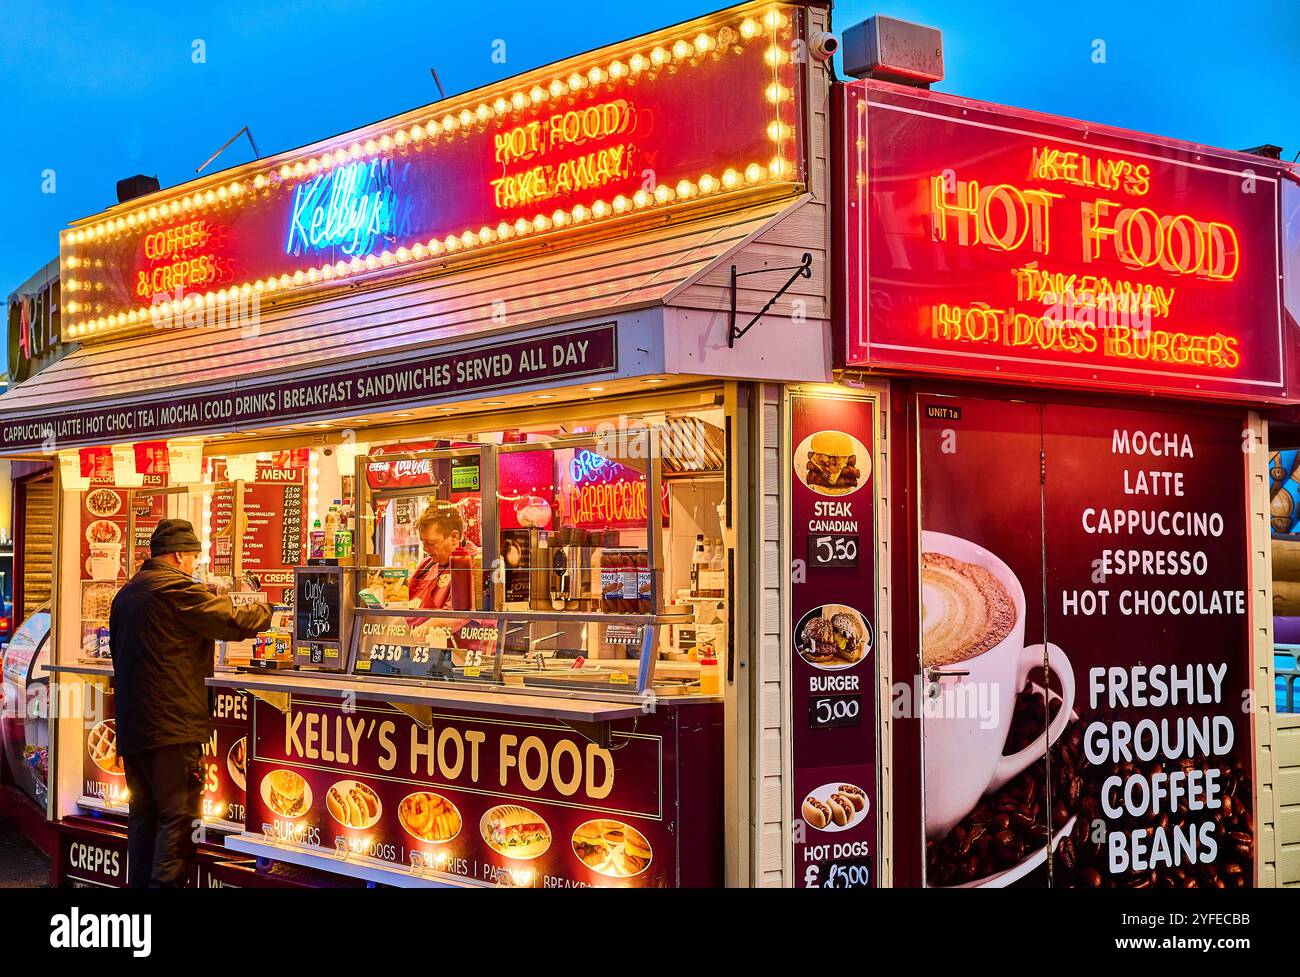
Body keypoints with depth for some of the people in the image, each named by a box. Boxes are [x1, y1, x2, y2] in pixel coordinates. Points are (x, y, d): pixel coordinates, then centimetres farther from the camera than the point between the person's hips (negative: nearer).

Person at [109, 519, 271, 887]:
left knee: (143, 816, 13)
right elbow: (235, 622, -11)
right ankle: (166, 884, -10)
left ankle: (140, 884, 16)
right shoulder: (178, 588, -11)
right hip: (172, 724, -8)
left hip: (130, 727, 8)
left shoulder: (125, 594, 16)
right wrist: (269, 611, 6)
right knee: (178, 817, -6)